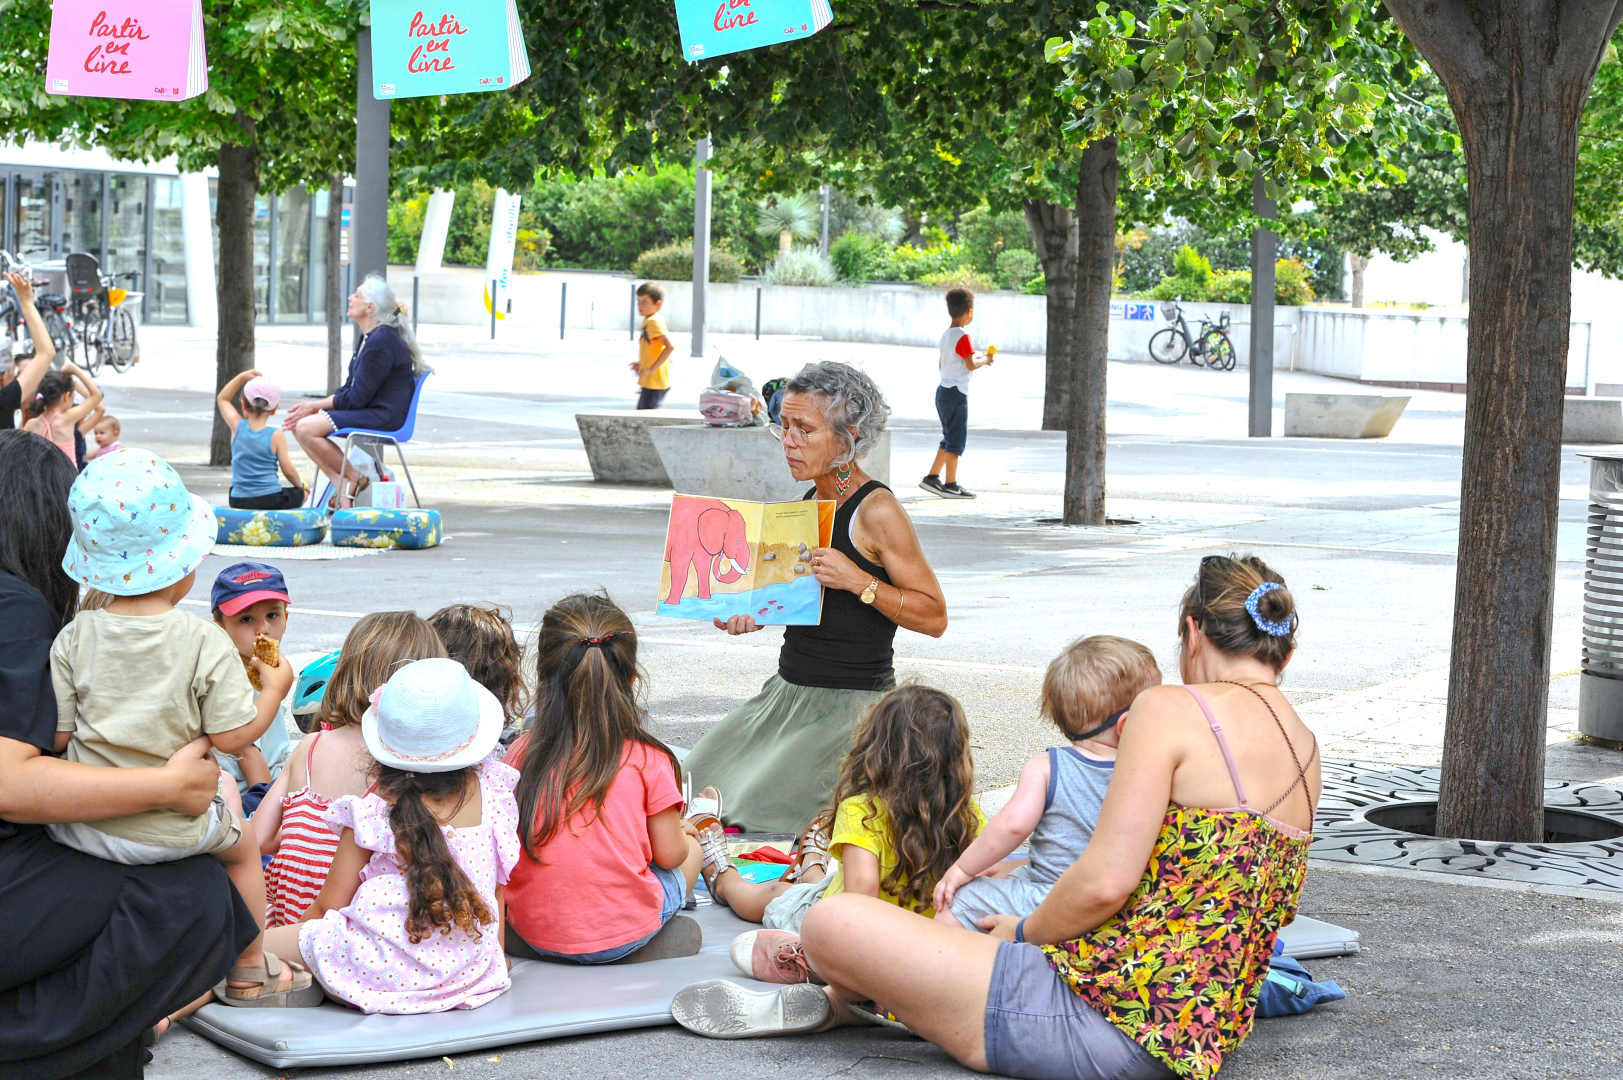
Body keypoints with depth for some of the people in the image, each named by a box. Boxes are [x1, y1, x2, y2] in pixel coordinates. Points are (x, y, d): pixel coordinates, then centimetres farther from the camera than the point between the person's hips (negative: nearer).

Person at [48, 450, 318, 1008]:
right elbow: (233, 736, -13)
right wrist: (273, 691, 5)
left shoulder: (74, 639, -7)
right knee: (242, 848, 27)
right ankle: (251, 972, 38)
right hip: (173, 830, -2)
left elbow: (56, 736, -5)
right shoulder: (206, 645, -14)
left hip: (81, 828, 2)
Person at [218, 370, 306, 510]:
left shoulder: (237, 427, -2)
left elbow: (222, 399, 17)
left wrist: (242, 376, 12)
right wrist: (299, 484, 15)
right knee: (299, 493, 26)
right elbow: (289, 470, -5)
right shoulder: (276, 435, -10)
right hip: (270, 501, -3)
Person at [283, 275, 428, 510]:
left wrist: (315, 406, -9)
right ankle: (341, 485, -6)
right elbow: (349, 388, 16)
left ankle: (355, 480, -5)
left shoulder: (381, 341, -20)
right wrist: (315, 406, 2)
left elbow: (356, 398, -19)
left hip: (383, 416, -11)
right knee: (298, 425, 0)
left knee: (307, 428, -20)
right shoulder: (367, 337, 13)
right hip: (368, 410, 11)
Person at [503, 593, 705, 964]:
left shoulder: (520, 753, -6)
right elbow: (668, 854, -6)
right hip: (624, 932, -3)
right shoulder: (647, 758, -12)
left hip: (534, 931, 3)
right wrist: (682, 831, 17)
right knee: (690, 849, 24)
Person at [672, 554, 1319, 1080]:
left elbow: (1104, 884, -19)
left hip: (1111, 1015, -10)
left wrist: (1024, 932, 1)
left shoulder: (1171, 710, -12)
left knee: (832, 924, -6)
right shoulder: (1307, 748, 11)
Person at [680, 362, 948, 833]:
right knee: (697, 787, 0)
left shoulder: (876, 511, -14)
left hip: (852, 702, -8)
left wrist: (858, 581, -25)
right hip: (788, 690, 8)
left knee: (762, 811, -16)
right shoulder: (812, 502, 10)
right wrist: (752, 615, 3)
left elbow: (934, 616, -16)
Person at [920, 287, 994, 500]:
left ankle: (932, 477, 18)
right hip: (956, 392, -9)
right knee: (956, 439, -4)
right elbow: (971, 365, -21)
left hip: (943, 391, 9)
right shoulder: (962, 336, -15)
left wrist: (976, 357, 19)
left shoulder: (946, 335, 14)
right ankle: (950, 485, -3)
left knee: (950, 438, 17)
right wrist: (985, 359, -1)